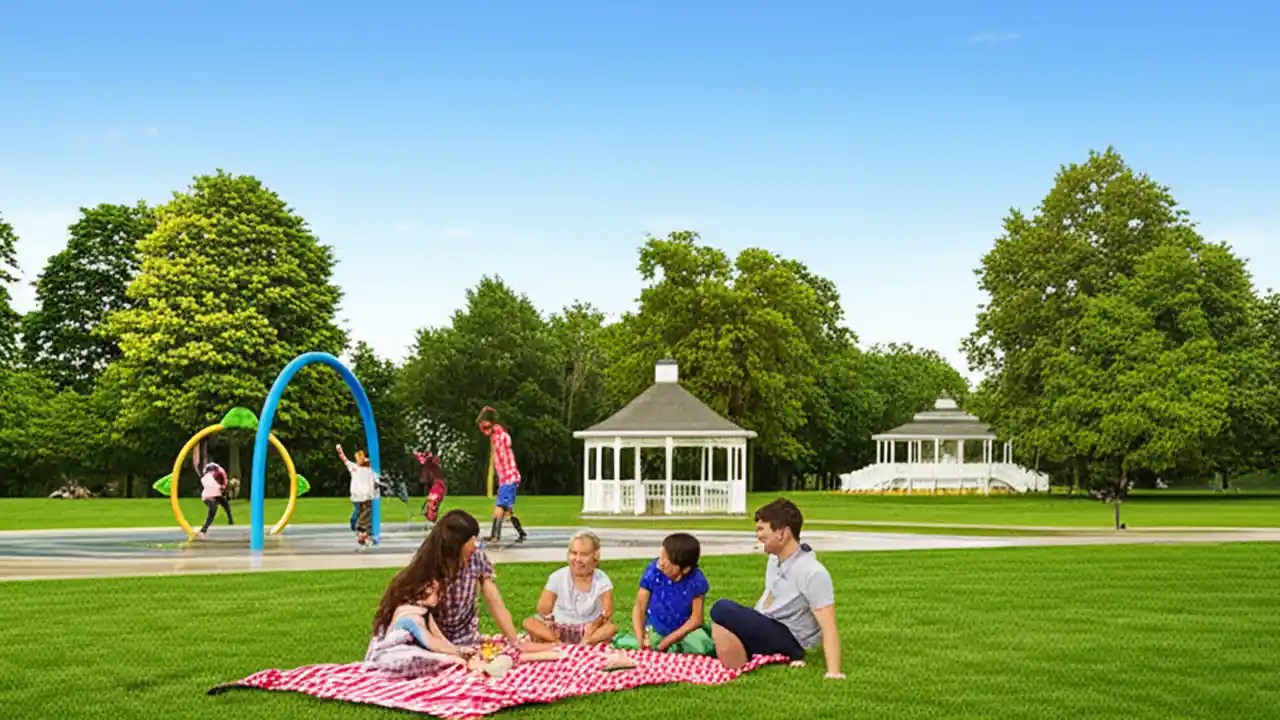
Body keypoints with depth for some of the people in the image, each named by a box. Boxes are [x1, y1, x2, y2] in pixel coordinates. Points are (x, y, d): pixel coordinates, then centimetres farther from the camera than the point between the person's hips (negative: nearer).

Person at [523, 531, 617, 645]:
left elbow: (607, 612, -13)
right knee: (529, 623, -25)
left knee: (611, 628, -30)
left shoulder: (602, 580, -4)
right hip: (560, 631, 1)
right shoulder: (558, 577, -4)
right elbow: (543, 610, -8)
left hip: (586, 631, -1)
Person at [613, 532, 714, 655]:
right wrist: (640, 639, -24)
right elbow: (639, 608, -9)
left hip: (683, 631, -2)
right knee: (621, 643, -24)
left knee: (703, 646, -34)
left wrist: (669, 639, -21)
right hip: (654, 631, 2)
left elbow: (696, 619, -13)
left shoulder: (696, 581, -19)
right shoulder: (653, 572, -15)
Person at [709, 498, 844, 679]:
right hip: (764, 632, 9)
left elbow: (828, 627, -24)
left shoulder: (812, 573, -21)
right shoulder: (775, 559, 6)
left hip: (788, 640, -9)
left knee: (723, 610, -29)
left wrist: (833, 672, -33)